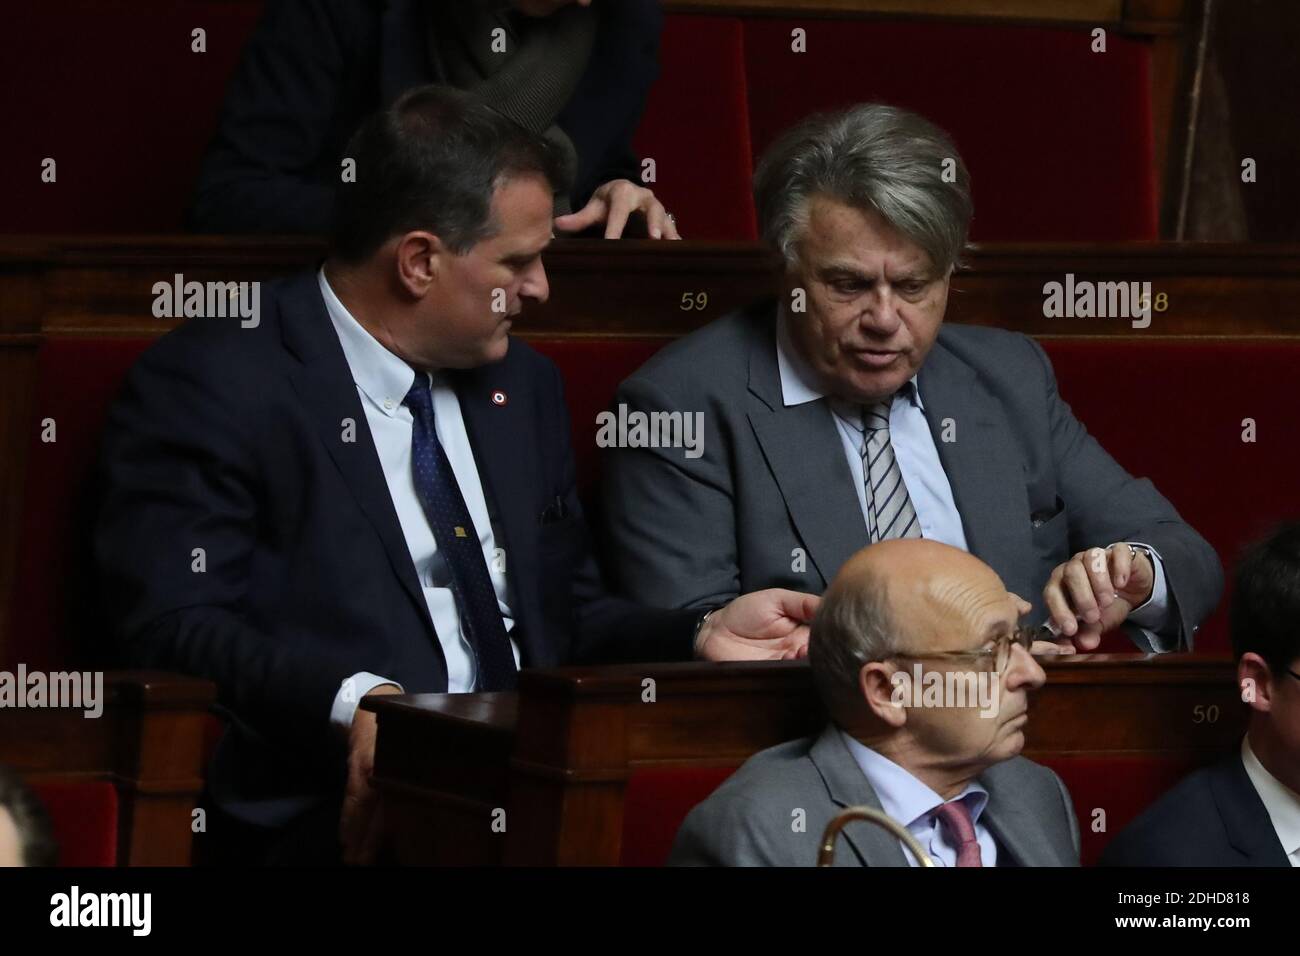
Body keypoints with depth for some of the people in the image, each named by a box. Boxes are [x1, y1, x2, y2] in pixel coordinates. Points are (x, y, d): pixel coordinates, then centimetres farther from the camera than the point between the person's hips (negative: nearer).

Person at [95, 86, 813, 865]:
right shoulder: (210, 387, -4)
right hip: (347, 818, -7)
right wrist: (349, 699, -30)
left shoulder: (524, 386, 20)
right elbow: (175, 627, -14)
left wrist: (704, 636, 8)